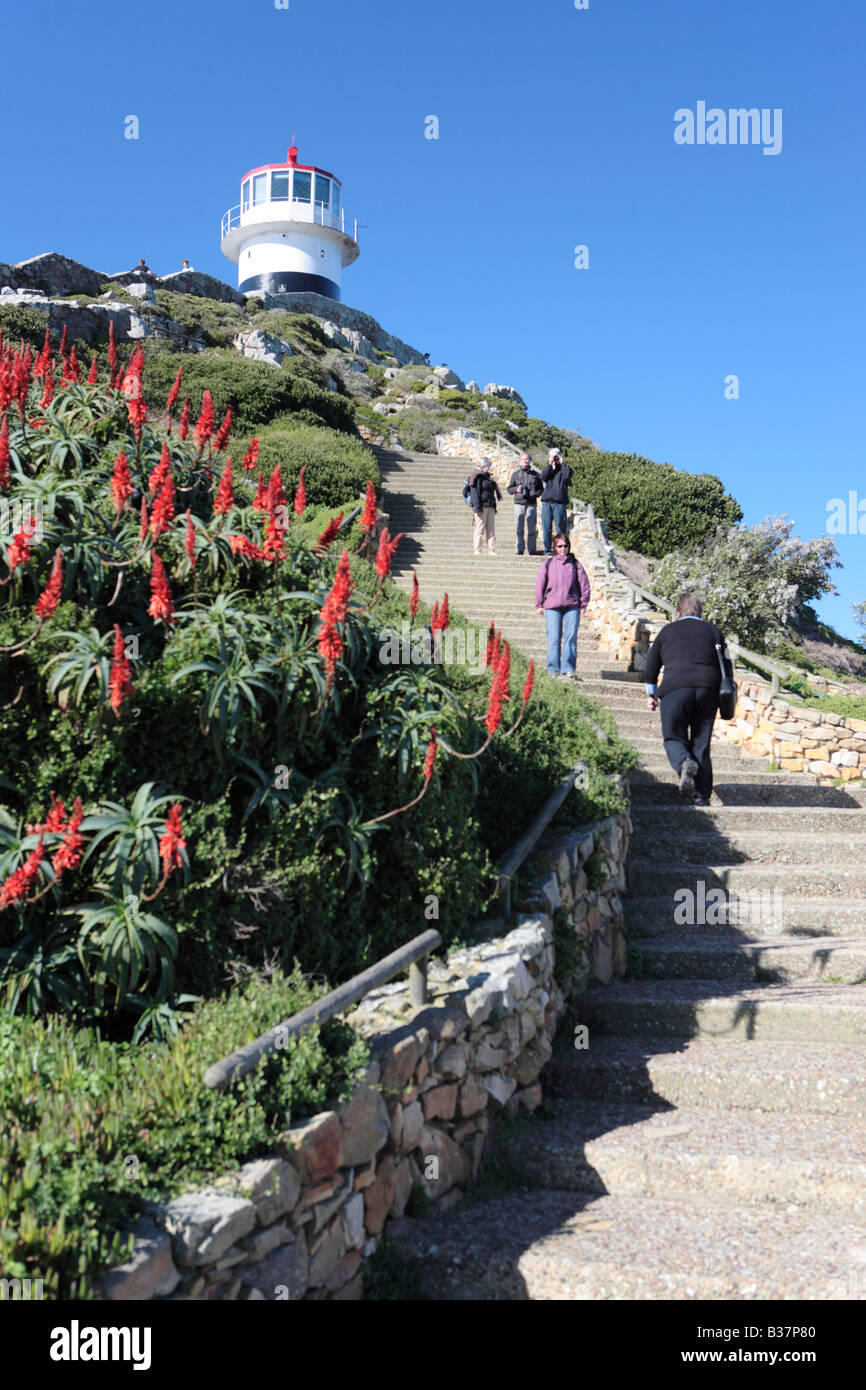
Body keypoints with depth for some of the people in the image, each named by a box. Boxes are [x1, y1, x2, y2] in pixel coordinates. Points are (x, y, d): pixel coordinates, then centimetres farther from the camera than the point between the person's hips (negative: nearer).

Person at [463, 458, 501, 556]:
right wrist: (477, 508, -19)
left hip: (490, 507, 8)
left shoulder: (488, 476, 19)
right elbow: (475, 493, -13)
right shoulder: (477, 477, -6)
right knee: (480, 529, -6)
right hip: (481, 506, -8)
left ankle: (492, 550, 4)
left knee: (491, 529, 4)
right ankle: (477, 550, -2)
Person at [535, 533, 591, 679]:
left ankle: (568, 670, -2)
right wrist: (539, 604, 8)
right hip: (552, 607, 0)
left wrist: (583, 604, 6)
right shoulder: (548, 564, 9)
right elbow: (540, 584, 12)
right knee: (554, 639, -1)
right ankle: (553, 670, 6)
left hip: (572, 606, 0)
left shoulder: (575, 563, 9)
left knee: (571, 638, -5)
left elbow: (584, 584, 11)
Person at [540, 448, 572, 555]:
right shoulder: (547, 469, 20)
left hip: (559, 503, -3)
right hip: (546, 502, 3)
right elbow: (543, 477, -1)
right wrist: (550, 465, -4)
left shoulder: (564, 469, 10)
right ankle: (547, 550, 5)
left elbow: (567, 475, -13)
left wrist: (561, 463, -4)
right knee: (546, 528, 0)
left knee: (560, 528, -4)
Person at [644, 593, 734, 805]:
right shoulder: (712, 630, 21)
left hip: (675, 686, -2)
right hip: (708, 687, 2)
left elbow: (651, 667, 19)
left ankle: (684, 763, -26)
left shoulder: (668, 630, 18)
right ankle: (702, 797, 3)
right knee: (701, 742, 7)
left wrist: (652, 694, 30)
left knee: (674, 737, 7)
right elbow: (727, 666, 16)